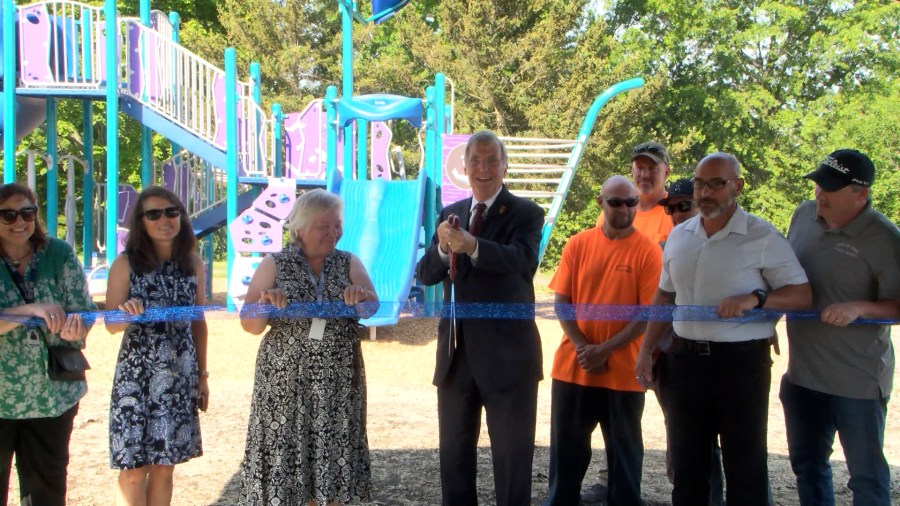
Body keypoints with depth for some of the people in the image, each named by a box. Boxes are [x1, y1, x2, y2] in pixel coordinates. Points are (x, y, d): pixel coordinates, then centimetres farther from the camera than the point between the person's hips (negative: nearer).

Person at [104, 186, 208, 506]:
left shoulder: (194, 264, 4)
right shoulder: (126, 264, -5)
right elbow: (111, 325, -4)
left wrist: (202, 375, 12)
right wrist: (127, 315, -26)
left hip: (180, 376, 3)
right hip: (137, 375, -3)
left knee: (165, 465, 9)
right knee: (134, 468, -2)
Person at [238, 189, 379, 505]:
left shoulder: (349, 264, 7)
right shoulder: (274, 266, 2)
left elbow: (372, 307, -7)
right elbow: (250, 326, -1)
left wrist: (361, 298, -29)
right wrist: (264, 305, -22)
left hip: (337, 384, 2)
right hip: (285, 381, -1)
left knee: (331, 459, 4)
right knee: (282, 456, -1)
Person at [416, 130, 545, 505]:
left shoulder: (525, 213, -5)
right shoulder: (451, 214, 10)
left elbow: (524, 261, -25)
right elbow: (425, 275, 2)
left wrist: (472, 246, -41)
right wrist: (442, 248, -20)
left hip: (507, 354, -5)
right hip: (456, 350, 5)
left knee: (512, 454, 4)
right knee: (453, 451, 14)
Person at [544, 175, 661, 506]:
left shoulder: (648, 250, -5)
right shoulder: (577, 244, 3)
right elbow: (561, 300, 3)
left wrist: (605, 350, -15)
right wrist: (582, 347, -10)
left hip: (623, 371, -2)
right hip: (573, 367, 3)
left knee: (624, 452, 9)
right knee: (566, 449, 11)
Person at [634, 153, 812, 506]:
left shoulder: (762, 238, -9)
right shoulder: (678, 237, 9)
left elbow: (802, 295, -8)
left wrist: (755, 298, -25)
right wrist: (646, 350, 11)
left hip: (741, 362, -5)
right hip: (685, 360, 5)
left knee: (744, 463, 4)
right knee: (687, 462, 15)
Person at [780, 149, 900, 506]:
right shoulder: (804, 215, 3)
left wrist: (859, 307, -27)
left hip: (857, 380, -6)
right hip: (802, 372, 7)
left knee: (867, 476, 6)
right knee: (807, 465, 20)